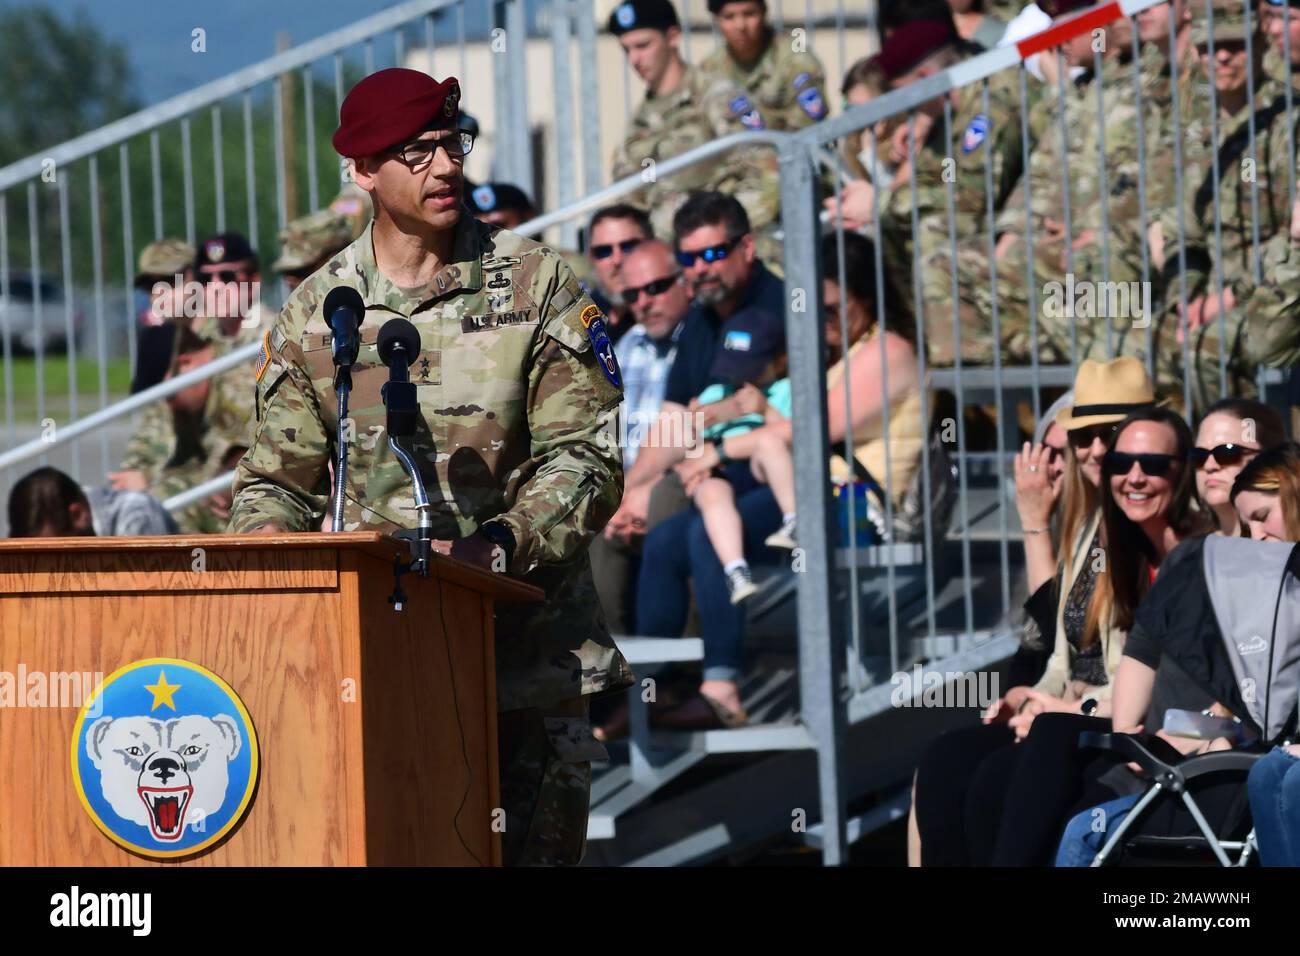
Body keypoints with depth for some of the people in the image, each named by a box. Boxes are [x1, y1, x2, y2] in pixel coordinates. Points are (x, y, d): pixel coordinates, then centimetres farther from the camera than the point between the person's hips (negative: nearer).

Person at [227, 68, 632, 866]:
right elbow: (279, 477, 13)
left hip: (528, 645, -1)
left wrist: (500, 544, -21)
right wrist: (268, 548, -9)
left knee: (537, 848, -2)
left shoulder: (538, 285, 2)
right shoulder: (314, 313, 9)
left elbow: (587, 459, -5)